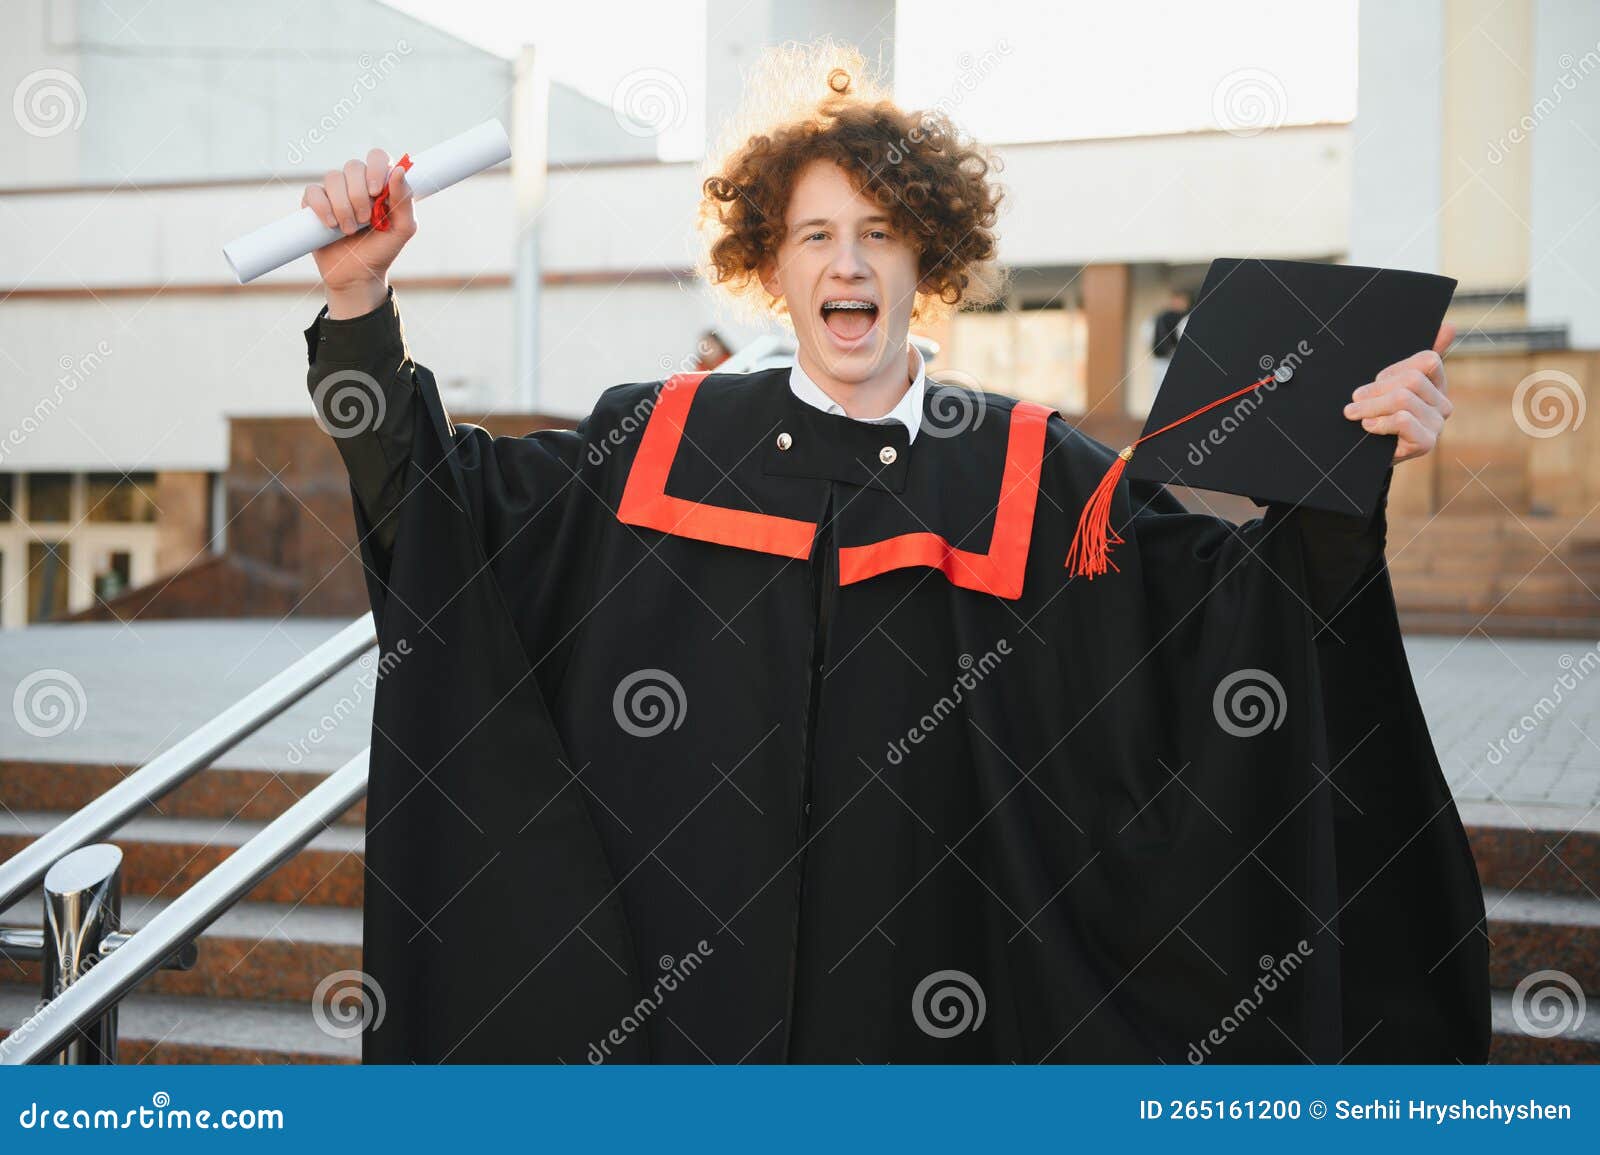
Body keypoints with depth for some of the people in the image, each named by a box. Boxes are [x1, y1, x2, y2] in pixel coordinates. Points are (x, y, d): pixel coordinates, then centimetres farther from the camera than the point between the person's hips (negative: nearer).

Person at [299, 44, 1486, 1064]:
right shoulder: (660, 441, 4)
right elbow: (440, 491, 5)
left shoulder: (1031, 473, 2)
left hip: (930, 969, 0)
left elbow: (1238, 608, -3)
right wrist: (360, 295, -4)